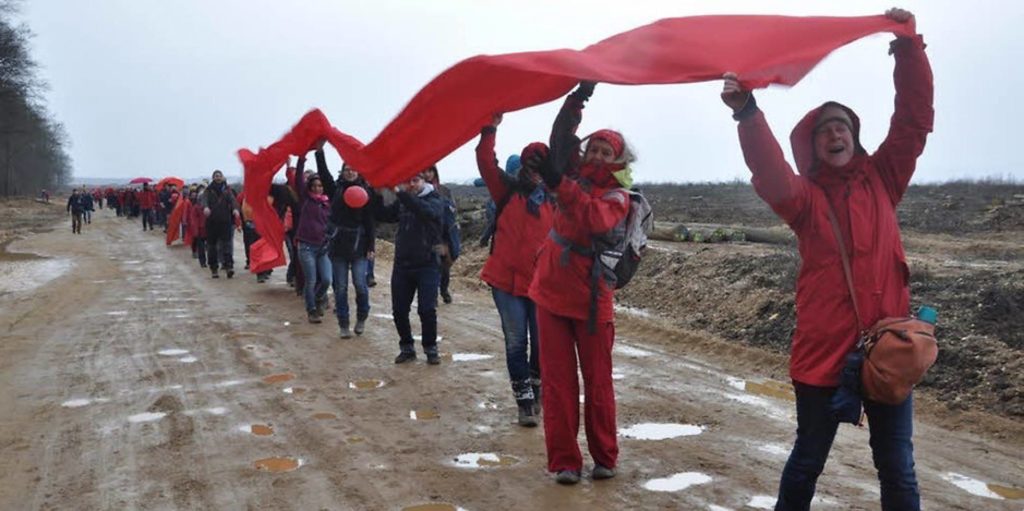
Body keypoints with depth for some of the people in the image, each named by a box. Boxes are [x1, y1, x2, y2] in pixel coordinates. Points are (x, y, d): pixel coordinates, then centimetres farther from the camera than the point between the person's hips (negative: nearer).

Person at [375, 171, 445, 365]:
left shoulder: (435, 200, -4)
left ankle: (431, 348, 11)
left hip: (427, 264, -4)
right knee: (399, 310, 5)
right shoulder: (402, 201, 11)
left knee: (427, 310, -6)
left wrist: (400, 193, -33)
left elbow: (426, 211, -26)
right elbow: (382, 215, 3)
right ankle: (407, 347, 21)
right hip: (402, 264, 4)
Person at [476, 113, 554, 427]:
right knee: (516, 343, 3)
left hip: (541, 282, 1)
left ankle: (536, 386, 33)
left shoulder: (554, 200, 5)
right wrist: (491, 128, -20)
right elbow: (485, 162, -12)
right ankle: (524, 400, 13)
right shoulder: (507, 189, 2)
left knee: (542, 342, 7)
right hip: (507, 280, -1)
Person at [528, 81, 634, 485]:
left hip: (591, 298, -4)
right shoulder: (575, 176, 9)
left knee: (597, 381, 7)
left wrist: (559, 184, -31)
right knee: (558, 382, 5)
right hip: (551, 291, 4)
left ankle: (604, 457, 21)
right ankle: (564, 460, 13)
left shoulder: (617, 195, -4)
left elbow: (596, 218, -25)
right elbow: (561, 140, -4)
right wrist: (576, 99, -16)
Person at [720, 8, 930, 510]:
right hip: (824, 349, -2)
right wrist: (747, 112, -37)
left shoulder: (881, 179, 7)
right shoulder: (804, 196, -1)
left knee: (897, 467, 11)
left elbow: (915, 119, -2)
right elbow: (769, 175, -22)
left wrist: (908, 46, -11)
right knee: (808, 458, 12)